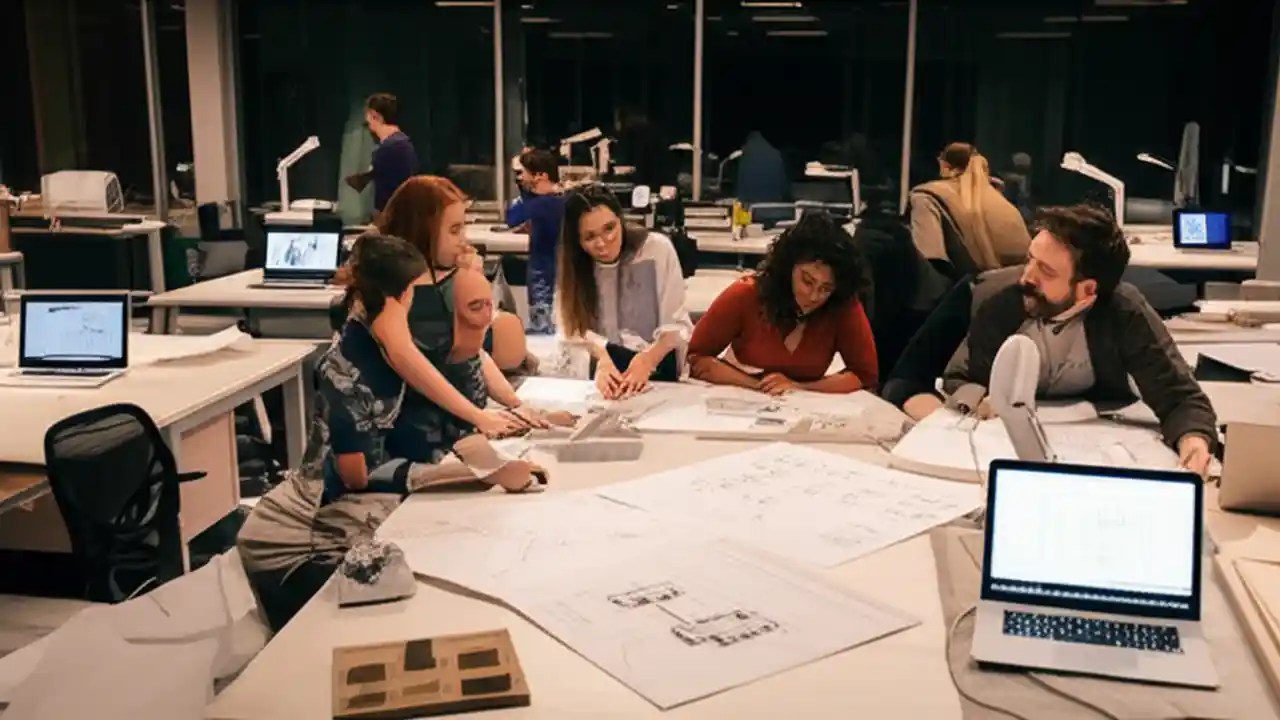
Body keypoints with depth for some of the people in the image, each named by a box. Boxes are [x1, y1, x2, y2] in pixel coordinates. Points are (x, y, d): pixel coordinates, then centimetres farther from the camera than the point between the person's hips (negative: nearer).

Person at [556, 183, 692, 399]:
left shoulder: (657, 248, -11)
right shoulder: (573, 263, -3)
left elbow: (676, 324, -11)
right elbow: (577, 328, -8)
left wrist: (647, 360, -30)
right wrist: (601, 359, -30)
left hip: (656, 360, -2)